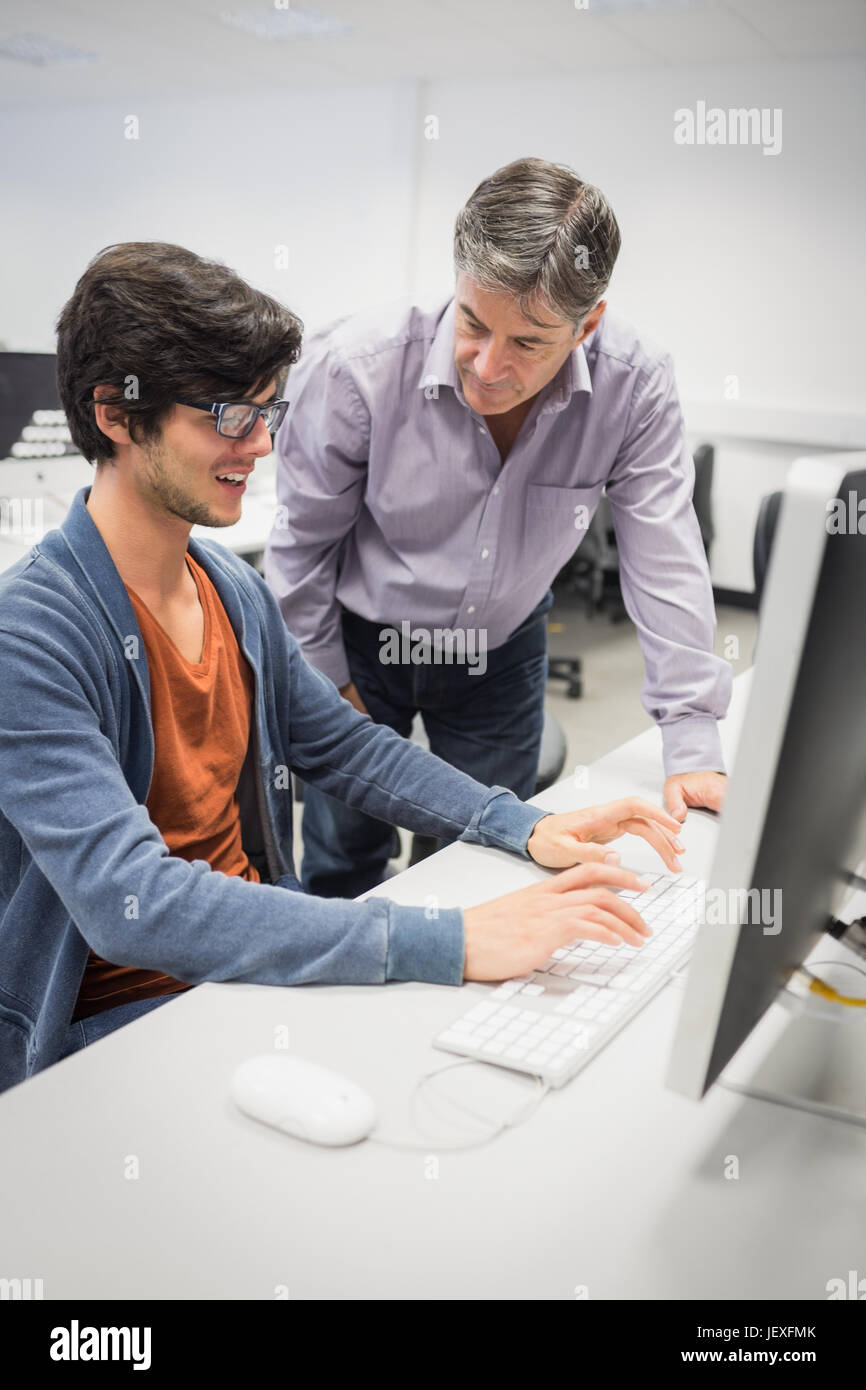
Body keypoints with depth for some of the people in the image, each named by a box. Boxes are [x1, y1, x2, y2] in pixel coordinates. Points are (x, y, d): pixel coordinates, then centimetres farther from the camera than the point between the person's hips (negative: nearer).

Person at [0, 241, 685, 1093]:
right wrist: (448, 942, -37)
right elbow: (128, 901, -33)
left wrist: (526, 828, -3)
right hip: (117, 1020, -7)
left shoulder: (236, 590, 5)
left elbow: (343, 747, 13)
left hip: (250, 956, 7)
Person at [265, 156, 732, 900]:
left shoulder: (635, 385, -23)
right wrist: (325, 678, -3)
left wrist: (694, 748, -16)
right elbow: (304, 539, -12)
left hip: (502, 654, 2)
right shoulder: (356, 367, -27)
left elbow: (665, 564, -16)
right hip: (360, 639, -1)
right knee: (343, 866, 11)